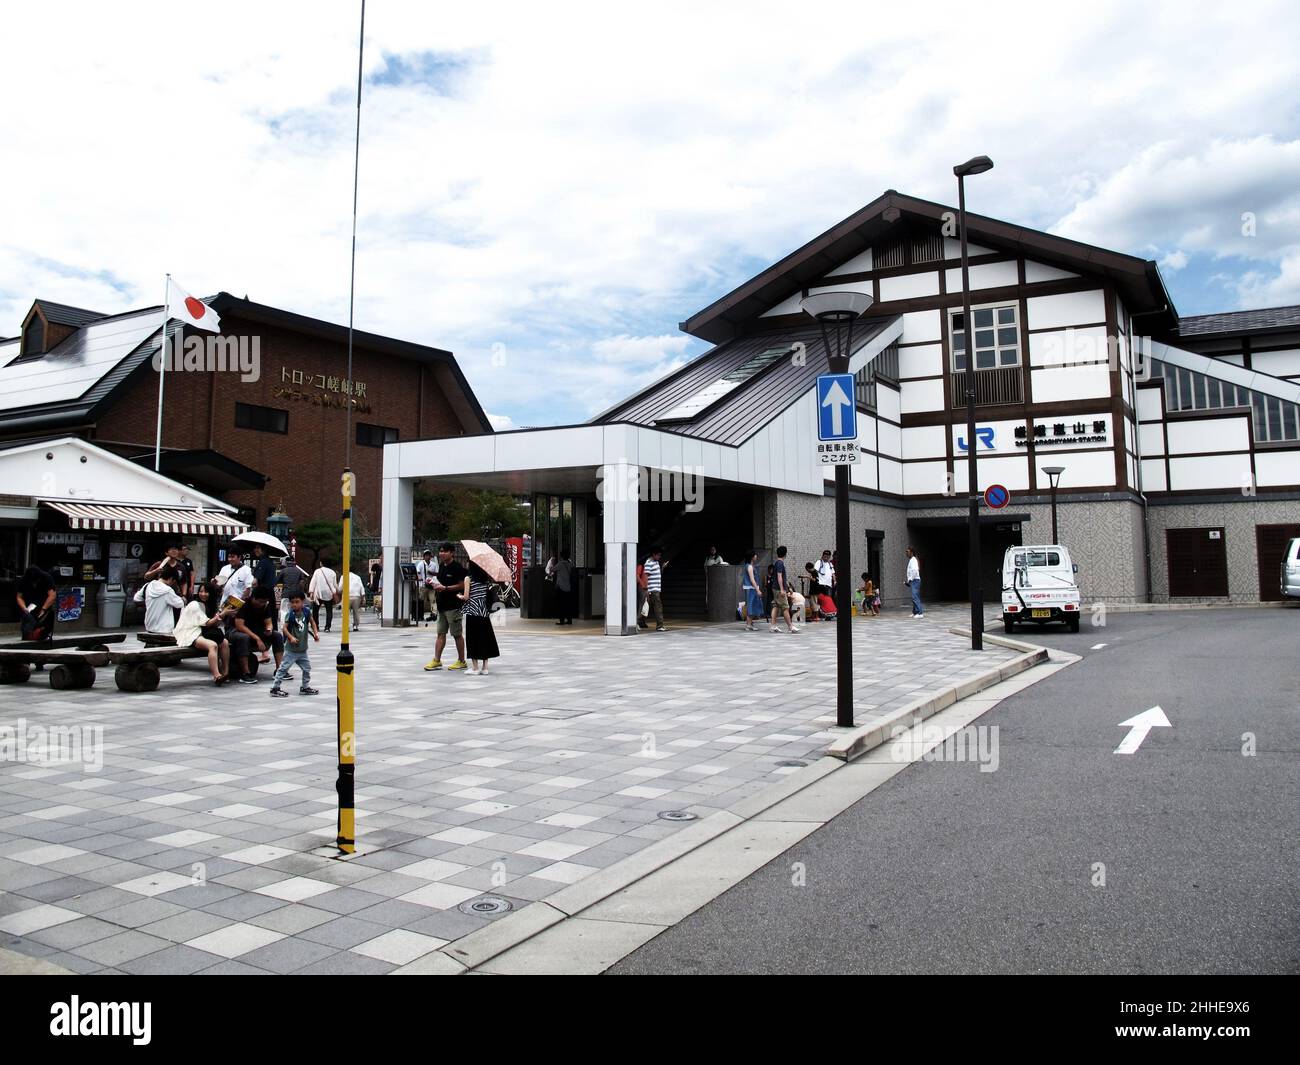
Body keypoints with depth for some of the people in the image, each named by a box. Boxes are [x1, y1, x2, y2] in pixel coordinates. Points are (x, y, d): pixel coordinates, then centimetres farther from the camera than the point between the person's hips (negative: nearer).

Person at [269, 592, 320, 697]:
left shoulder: (306, 612, -3)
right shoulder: (290, 614, -15)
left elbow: (312, 622, 10)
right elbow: (284, 627, -17)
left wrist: (316, 633, -1)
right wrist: (291, 637, -29)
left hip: (302, 649, 5)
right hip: (291, 649, -5)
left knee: (307, 668, 13)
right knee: (283, 667, -3)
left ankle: (305, 687, 27)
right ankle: (275, 688, 4)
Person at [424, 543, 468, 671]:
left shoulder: (457, 568, -12)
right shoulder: (441, 566, 13)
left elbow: (462, 585, -17)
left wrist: (445, 588, -20)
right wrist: (436, 585, 5)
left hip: (453, 606, -8)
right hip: (442, 604, 8)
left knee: (456, 634, 1)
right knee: (441, 633, 8)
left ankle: (461, 661, 11)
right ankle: (437, 660, 10)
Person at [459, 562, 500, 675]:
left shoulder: (468, 578, -8)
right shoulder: (486, 578, 4)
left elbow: (466, 597, -11)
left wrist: (458, 595, 8)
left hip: (472, 611, -5)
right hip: (484, 611, 5)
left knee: (473, 638, 2)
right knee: (484, 637, 9)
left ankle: (475, 667, 3)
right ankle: (484, 667, 10)